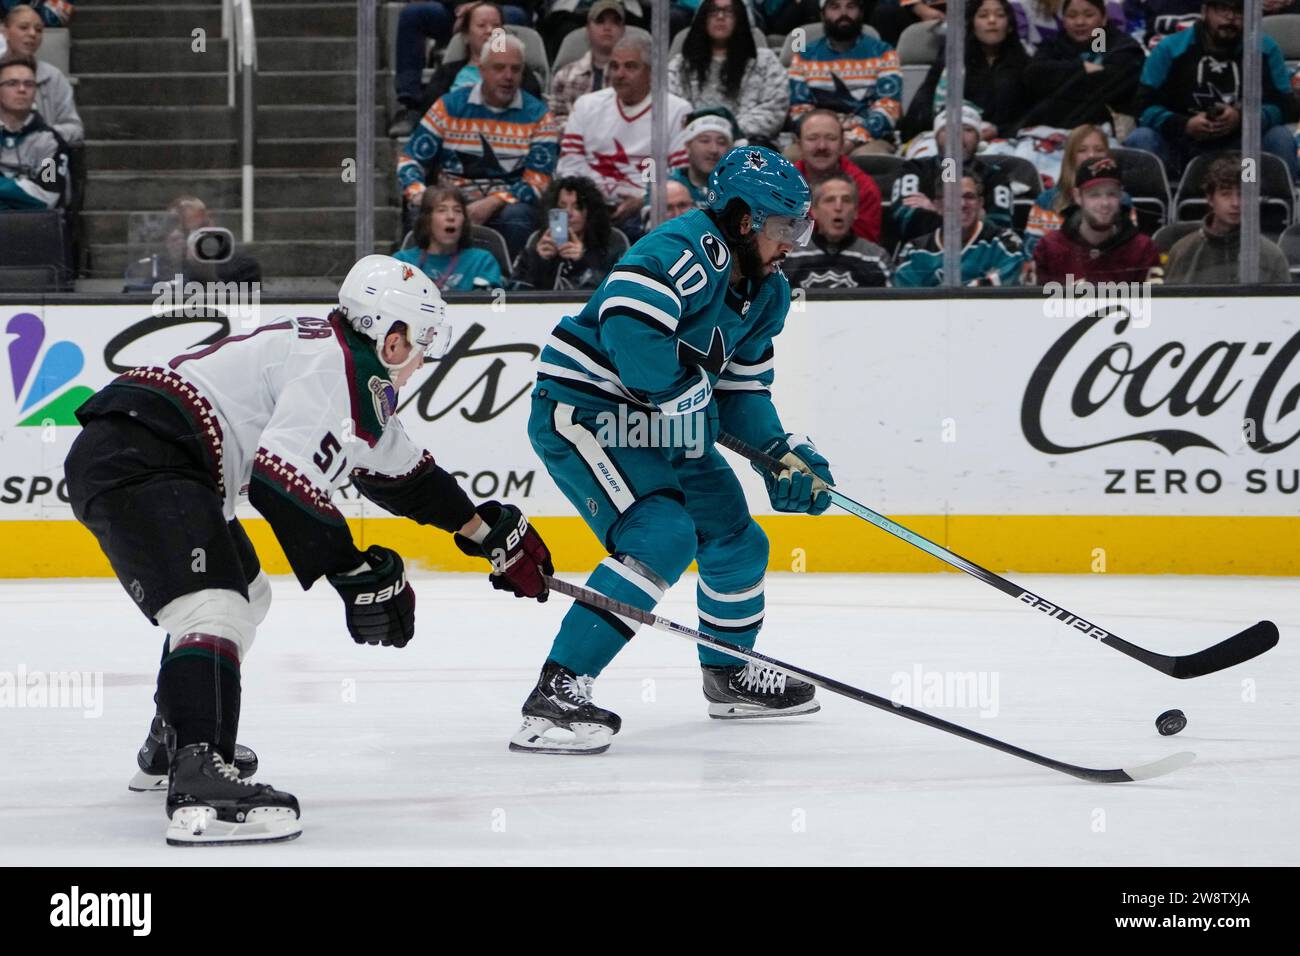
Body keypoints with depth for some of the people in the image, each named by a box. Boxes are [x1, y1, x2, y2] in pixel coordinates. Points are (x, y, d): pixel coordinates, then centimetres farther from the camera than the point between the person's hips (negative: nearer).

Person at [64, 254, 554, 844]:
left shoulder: (362, 385, 19)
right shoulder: (334, 366, -14)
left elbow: (400, 472, 33)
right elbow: (282, 478, -25)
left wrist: (486, 532, 39)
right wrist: (357, 575, -21)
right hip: (135, 458, -11)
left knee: (245, 593, 29)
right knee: (214, 608, -26)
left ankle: (171, 746, 44)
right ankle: (198, 785, -44)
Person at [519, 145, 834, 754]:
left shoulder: (767, 292, 9)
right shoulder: (693, 249, -22)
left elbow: (742, 388, 16)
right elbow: (627, 320, -37)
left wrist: (784, 452, -1)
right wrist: (686, 397, -25)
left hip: (653, 422, 10)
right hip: (581, 408, -10)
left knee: (737, 541, 17)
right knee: (662, 537, -26)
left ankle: (729, 677, 40)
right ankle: (557, 692, -29)